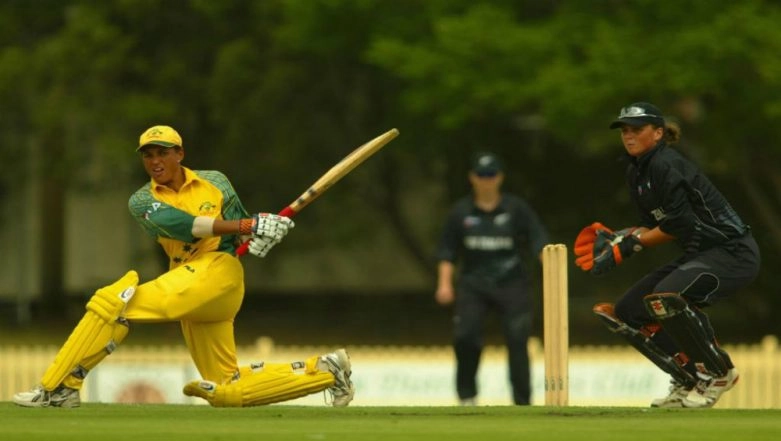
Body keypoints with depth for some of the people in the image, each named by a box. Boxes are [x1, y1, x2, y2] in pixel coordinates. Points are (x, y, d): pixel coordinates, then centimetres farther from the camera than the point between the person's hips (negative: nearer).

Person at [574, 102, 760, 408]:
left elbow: (677, 227, -20)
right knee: (627, 311, 5)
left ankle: (717, 373, -14)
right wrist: (616, 239, -3)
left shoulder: (667, 166, -17)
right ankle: (689, 380, 11)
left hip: (734, 253, -10)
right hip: (699, 256, 10)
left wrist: (629, 244, -16)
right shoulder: (636, 172, 11)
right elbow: (653, 227, 13)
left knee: (666, 297, -33)